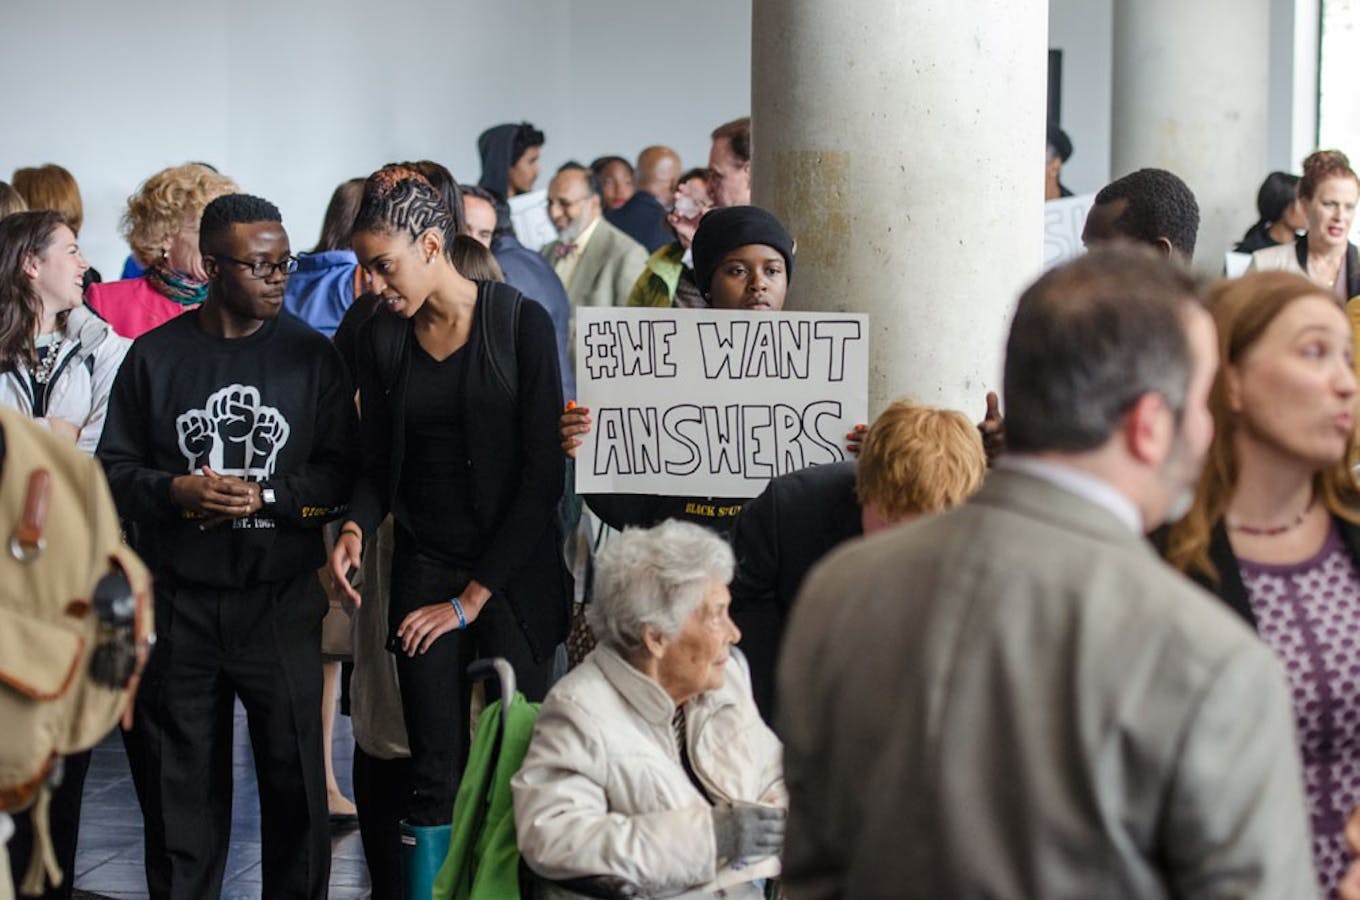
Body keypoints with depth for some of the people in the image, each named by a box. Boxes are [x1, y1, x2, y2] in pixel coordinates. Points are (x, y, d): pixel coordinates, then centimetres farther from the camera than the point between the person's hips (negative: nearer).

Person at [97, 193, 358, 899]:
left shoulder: (312, 357, 2)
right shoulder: (155, 356, 4)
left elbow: (339, 476, 0)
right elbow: (114, 469, 4)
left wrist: (264, 494, -15)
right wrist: (176, 490, -14)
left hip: (281, 600, -1)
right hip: (177, 601, 1)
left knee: (294, 773, 0)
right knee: (180, 780, 8)